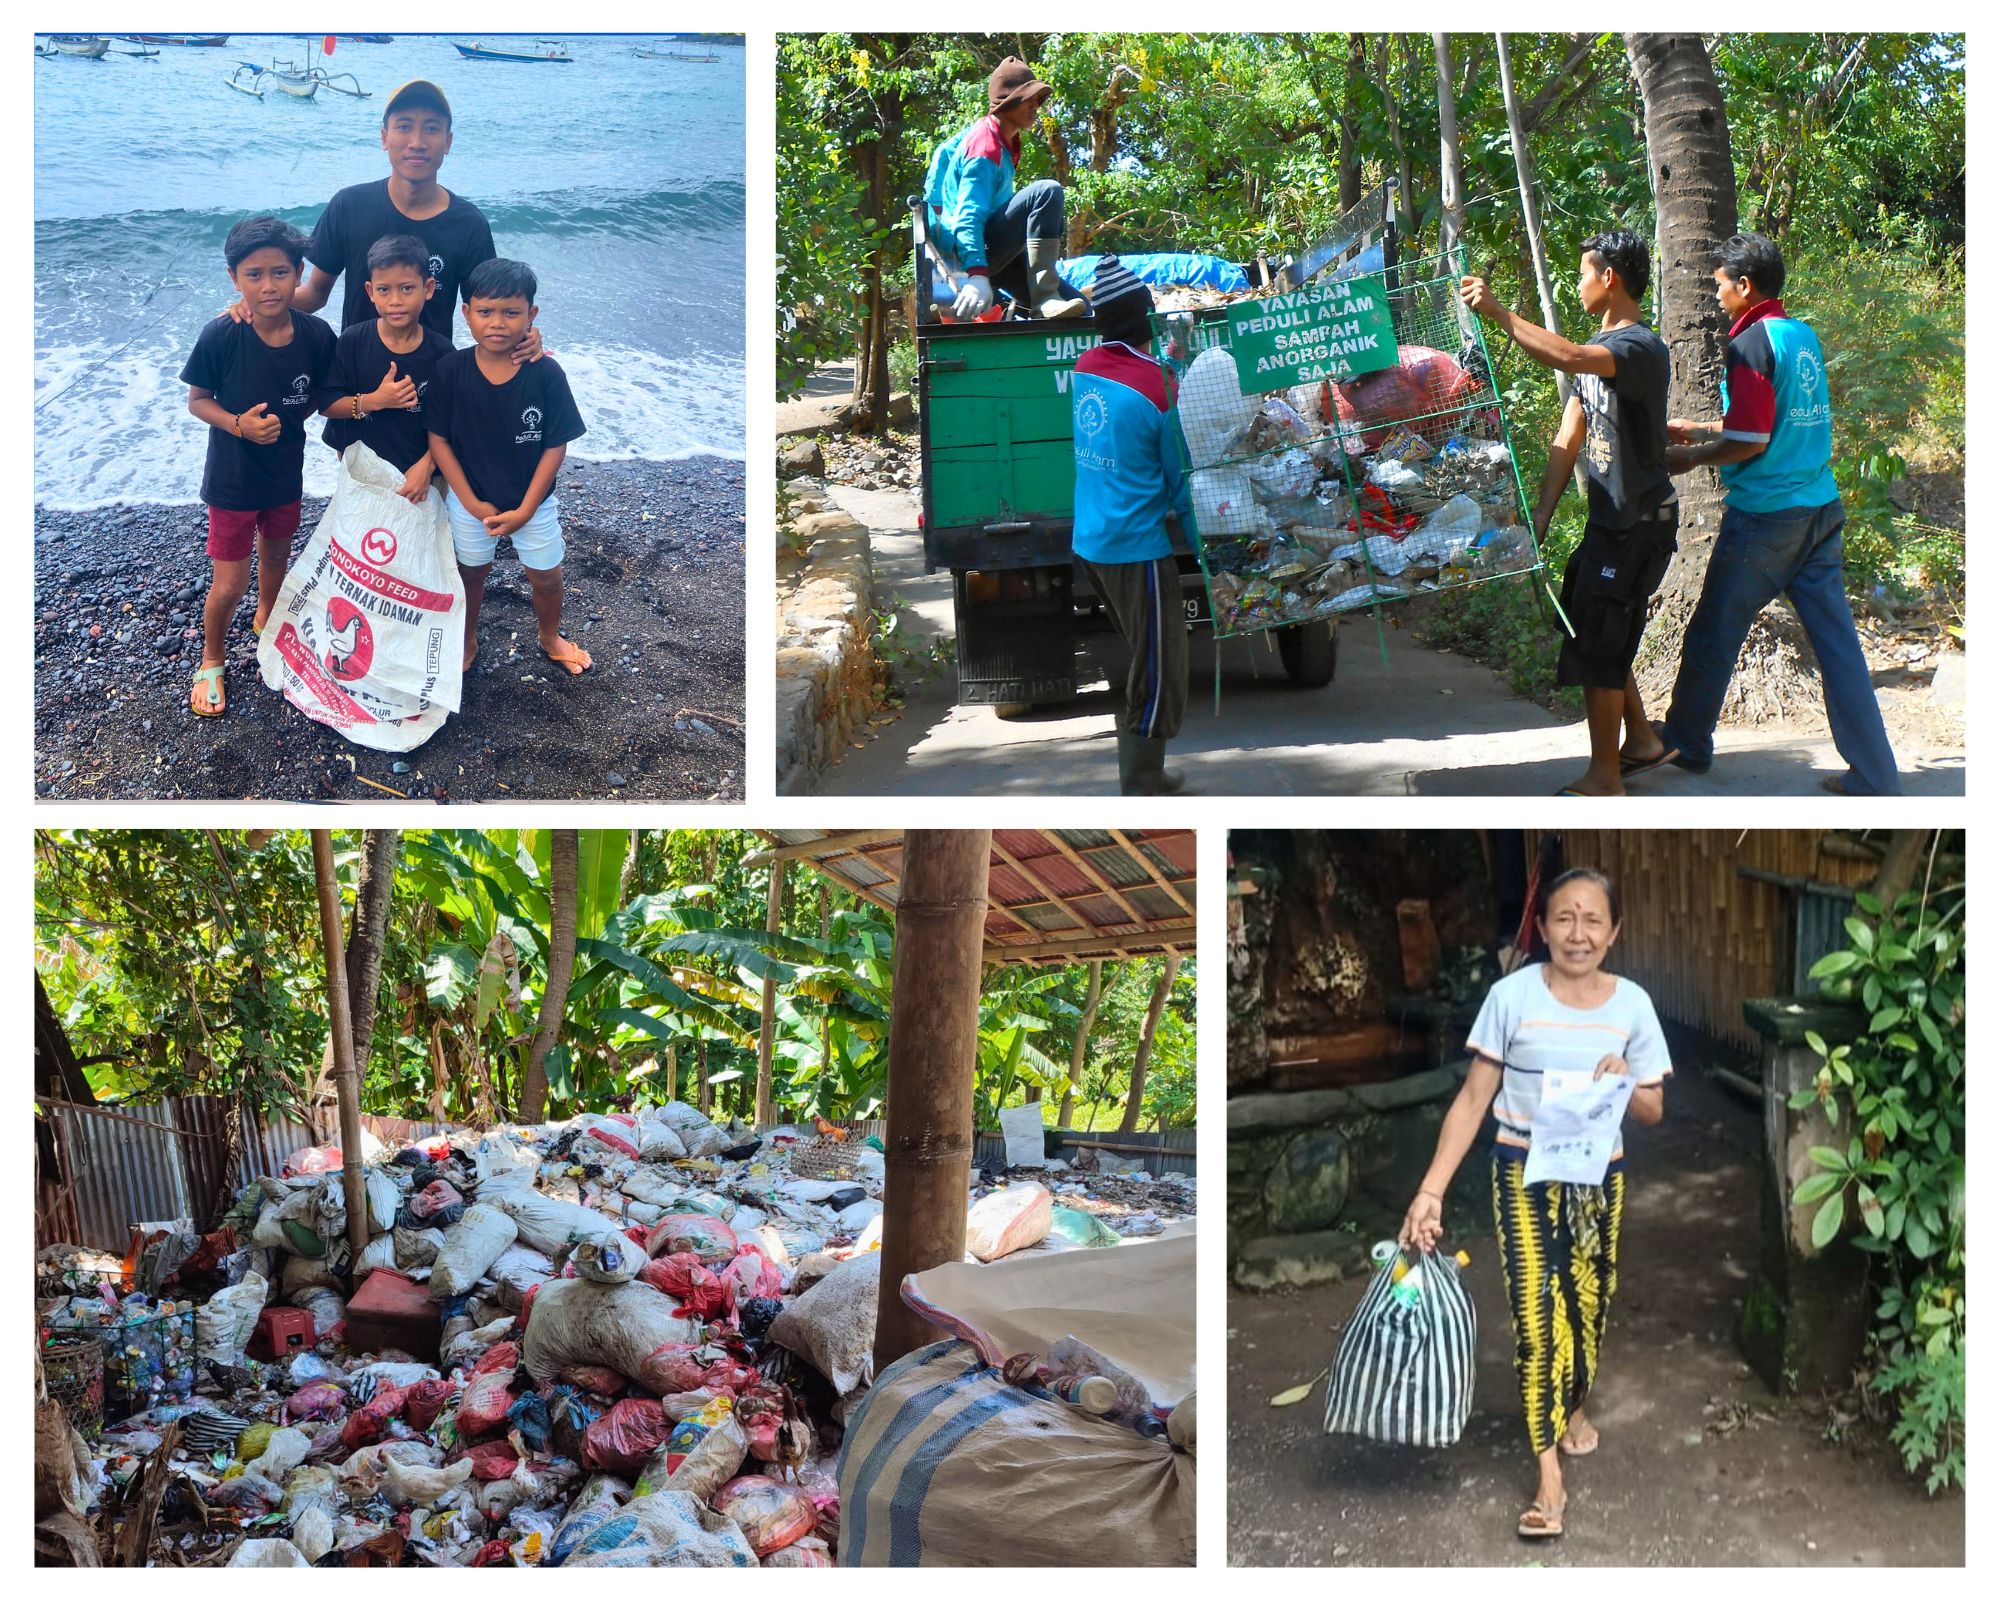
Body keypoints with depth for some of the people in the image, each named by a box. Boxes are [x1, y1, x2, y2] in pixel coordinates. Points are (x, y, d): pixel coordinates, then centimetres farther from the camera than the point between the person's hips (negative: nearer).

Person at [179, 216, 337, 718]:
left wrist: (287, 418, -14)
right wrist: (239, 425, -28)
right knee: (230, 584, 3)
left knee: (276, 555, 28)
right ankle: (211, 660, 31)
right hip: (232, 479, -3)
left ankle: (266, 619, 58)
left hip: (286, 473, 4)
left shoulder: (316, 336, -18)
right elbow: (197, 398, -13)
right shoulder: (220, 337, -26)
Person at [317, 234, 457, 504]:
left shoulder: (441, 351, -9)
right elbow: (326, 404, -7)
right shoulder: (352, 342, -9)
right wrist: (375, 401, -21)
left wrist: (426, 466, -16)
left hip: (417, 474, -1)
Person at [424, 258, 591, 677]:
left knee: (546, 576, 16)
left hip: (531, 501, 0)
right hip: (470, 500, 0)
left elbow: (554, 447, -14)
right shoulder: (451, 370, -19)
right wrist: (472, 504, -14)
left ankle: (551, 638, 45)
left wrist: (525, 511, -15)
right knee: (472, 572, 20)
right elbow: (439, 440, -11)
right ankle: (467, 641, 45)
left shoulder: (545, 374, -21)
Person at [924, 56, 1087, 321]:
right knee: (1048, 192, -32)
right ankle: (1044, 298, -37)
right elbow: (969, 216, -29)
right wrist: (977, 274, -42)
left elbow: (943, 153, 29)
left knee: (1080, 310, 0)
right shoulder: (987, 148, -18)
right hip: (974, 252, -10)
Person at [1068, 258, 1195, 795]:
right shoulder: (1153, 387, -17)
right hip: (1137, 549, -8)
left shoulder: (1085, 369, 1)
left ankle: (1144, 775, 32)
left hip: (1090, 543, 8)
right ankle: (1139, 797, 1)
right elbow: (1178, 475, -6)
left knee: (1146, 662, 22)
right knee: (1158, 679, -1)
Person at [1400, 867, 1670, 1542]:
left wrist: (1625, 1080, -21)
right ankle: (1548, 1468, -1)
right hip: (1525, 1175, -3)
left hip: (1599, 1179, 3)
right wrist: (1431, 1190, -13)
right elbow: (1473, 1100, -8)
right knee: (1537, 1316, -9)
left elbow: (1653, 1111, 2)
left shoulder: (1632, 1004, -5)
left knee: (1588, 1304, 16)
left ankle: (1574, 1405, 45)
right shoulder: (1512, 996, -12)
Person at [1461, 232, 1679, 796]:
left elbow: (1568, 358, -41)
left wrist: (1499, 313, -35)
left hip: (1639, 523, -10)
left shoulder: (1642, 348, -20)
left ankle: (1604, 777, 3)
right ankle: (1640, 738, 34)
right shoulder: (1598, 348, 11)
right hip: (1609, 519, 10)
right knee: (1590, 631, 19)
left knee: (1595, 644, -6)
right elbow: (1568, 440, 8)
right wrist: (1540, 518, 1)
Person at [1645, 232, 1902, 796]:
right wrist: (1697, 430, 28)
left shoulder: (1753, 343, -13)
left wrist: (1690, 458, -1)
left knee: (1713, 634, 10)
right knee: (1838, 642, 4)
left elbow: (1750, 442, -16)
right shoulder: (1804, 335, 12)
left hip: (1764, 516, -8)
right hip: (1820, 510, 8)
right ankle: (1876, 779, 2)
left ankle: (1685, 743, 26)